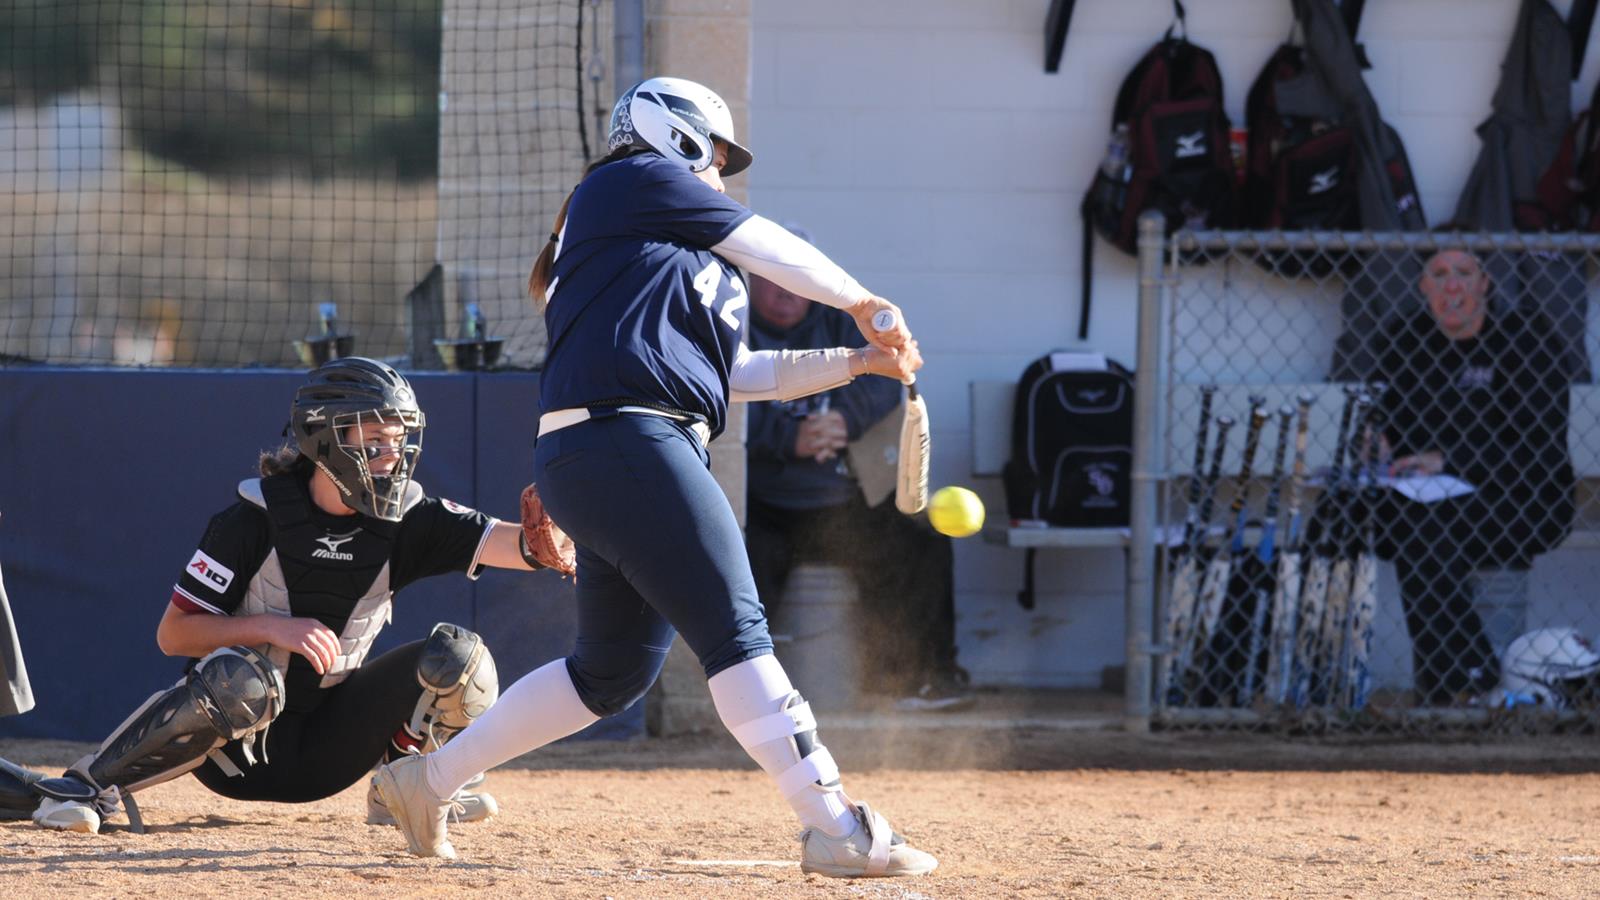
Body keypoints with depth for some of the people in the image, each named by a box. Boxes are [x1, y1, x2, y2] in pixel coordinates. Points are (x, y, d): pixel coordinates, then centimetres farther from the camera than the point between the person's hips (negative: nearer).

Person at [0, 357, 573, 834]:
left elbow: (500, 544, -19)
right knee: (240, 676, -39)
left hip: (325, 747, 3)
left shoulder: (407, 522, -4)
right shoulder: (257, 517, -12)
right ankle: (85, 785, -22)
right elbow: (173, 634, -12)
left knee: (457, 655, -14)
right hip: (236, 747, -3)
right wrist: (272, 627, -26)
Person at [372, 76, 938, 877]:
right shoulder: (641, 179, 4)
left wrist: (856, 361, 21)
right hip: (622, 441, -10)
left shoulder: (673, 253, 29)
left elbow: (740, 374, 26)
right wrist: (863, 302, 17)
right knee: (734, 631, -15)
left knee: (614, 670, 14)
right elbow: (772, 249, 4)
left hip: (600, 463, 10)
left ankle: (426, 781, 23)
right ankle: (834, 828, -21)